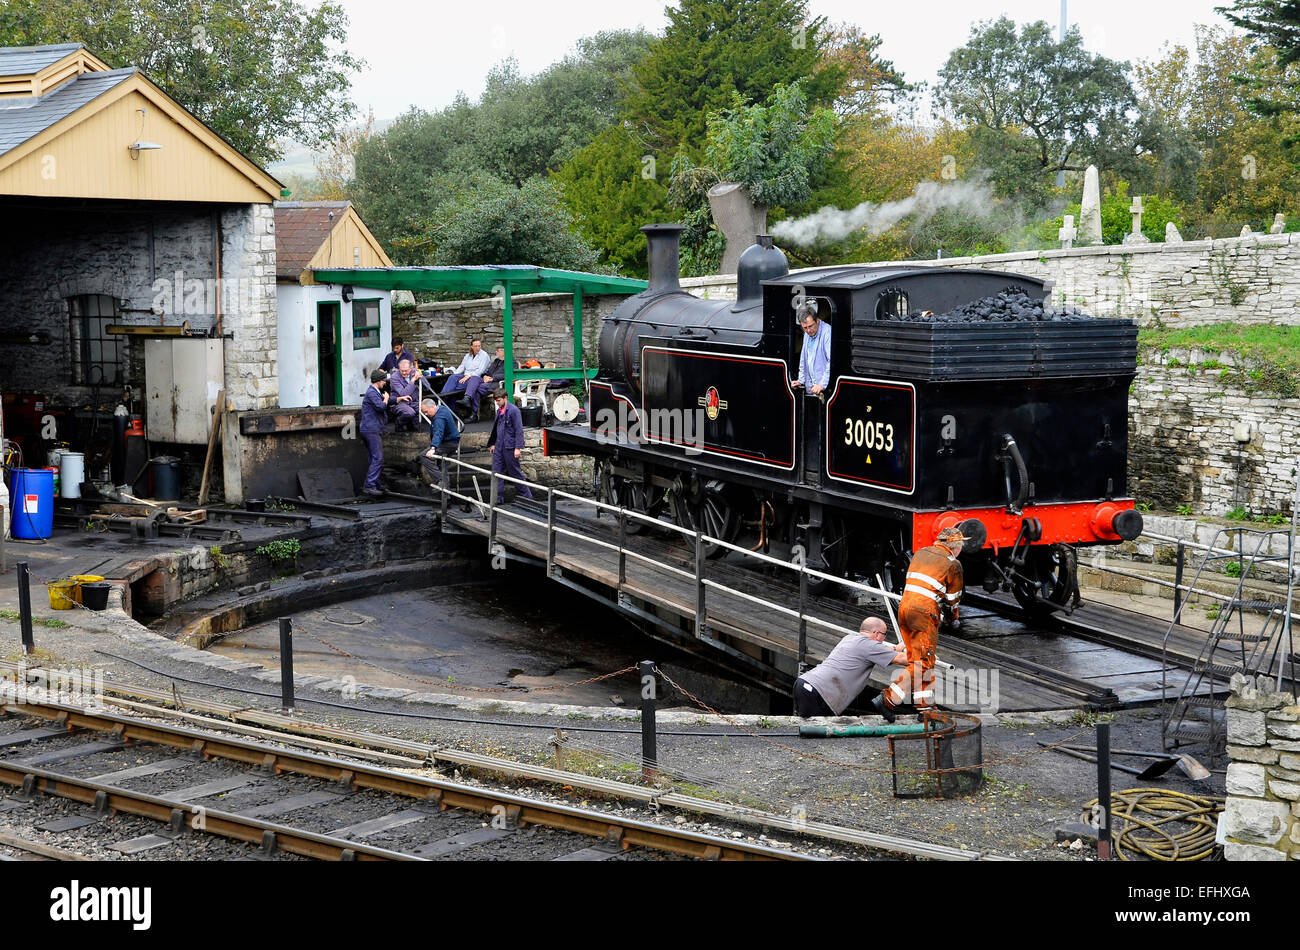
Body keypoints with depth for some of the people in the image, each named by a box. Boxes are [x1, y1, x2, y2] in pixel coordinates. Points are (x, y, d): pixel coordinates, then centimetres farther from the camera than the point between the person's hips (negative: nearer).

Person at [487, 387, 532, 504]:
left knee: (515, 472, 1)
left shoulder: (513, 410, -12)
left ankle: (526, 496, 13)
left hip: (510, 447, -7)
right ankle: (498, 497, 9)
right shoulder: (499, 411, 12)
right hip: (499, 447, 7)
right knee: (497, 472, 4)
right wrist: (492, 444, 21)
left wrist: (518, 448, -18)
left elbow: (519, 430, -14)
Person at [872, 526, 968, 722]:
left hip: (905, 608, 8)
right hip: (925, 613, -7)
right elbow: (953, 599, 7)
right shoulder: (953, 564, -1)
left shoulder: (921, 553, 17)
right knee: (922, 664, -5)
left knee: (918, 660, 13)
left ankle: (925, 706, 14)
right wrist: (953, 616, 27)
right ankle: (887, 701, -15)